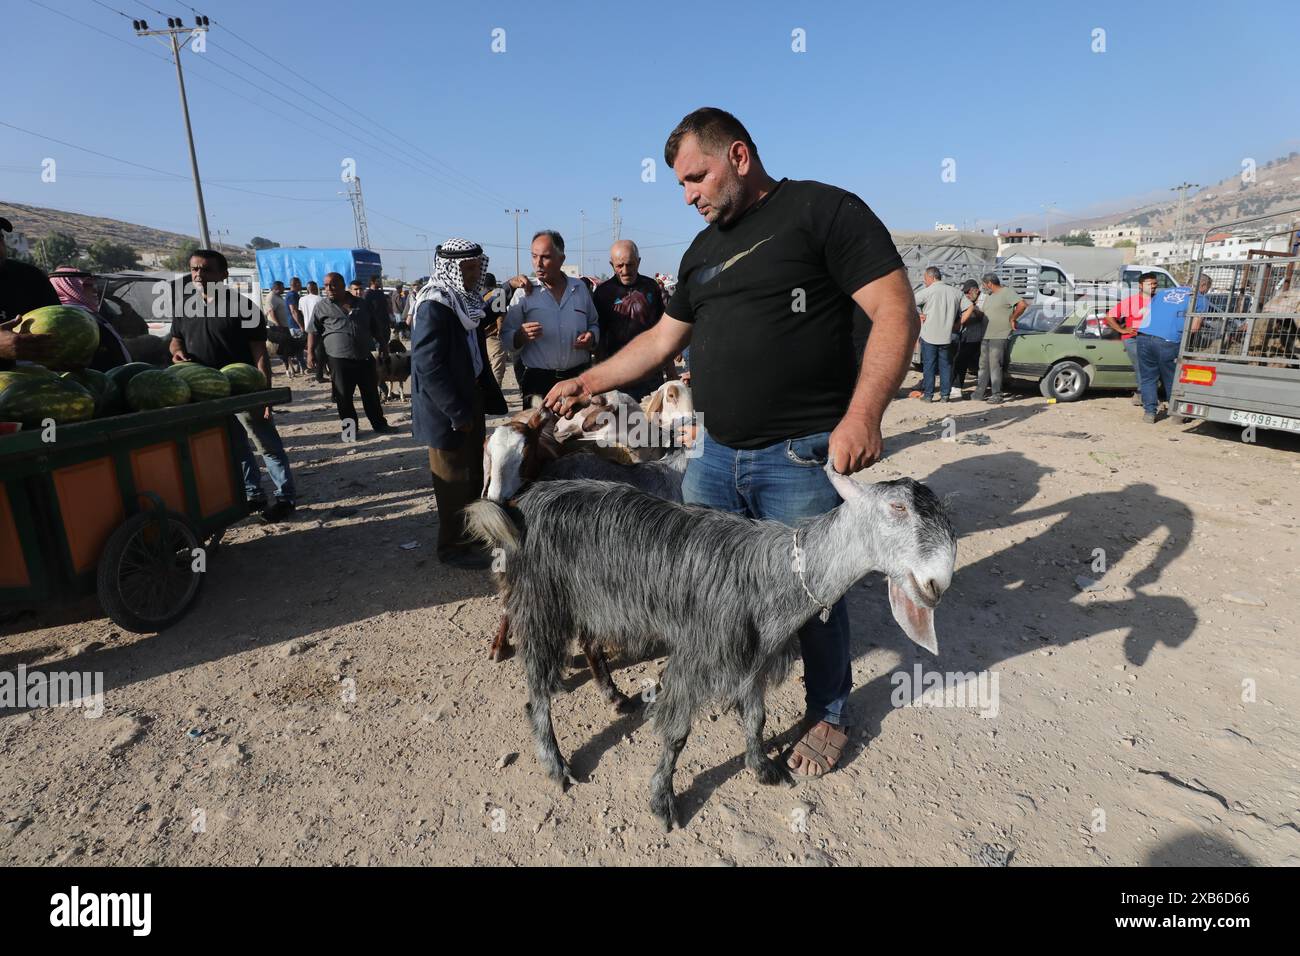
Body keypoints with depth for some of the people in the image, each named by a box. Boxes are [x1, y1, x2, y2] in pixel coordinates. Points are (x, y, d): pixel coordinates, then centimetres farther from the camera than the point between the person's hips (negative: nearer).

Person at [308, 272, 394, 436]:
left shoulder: (360, 304, 12)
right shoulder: (321, 307, 5)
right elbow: (314, 332, 4)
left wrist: (383, 344, 16)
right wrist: (311, 352, -6)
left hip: (365, 357, 2)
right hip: (339, 360, -2)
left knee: (372, 394, 8)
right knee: (344, 397, 1)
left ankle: (379, 424, 19)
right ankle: (350, 428, 12)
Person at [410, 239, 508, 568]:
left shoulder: (466, 300, 7)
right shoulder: (435, 306, -20)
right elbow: (428, 366, -24)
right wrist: (458, 413, -23)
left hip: (471, 399, 9)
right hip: (448, 409, -9)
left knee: (473, 472, 20)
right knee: (455, 479, 5)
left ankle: (471, 533, 38)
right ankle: (454, 547, 21)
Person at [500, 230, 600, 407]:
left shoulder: (580, 287, 10)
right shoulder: (524, 292, 1)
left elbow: (594, 324, 20)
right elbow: (506, 336, 0)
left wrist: (591, 337, -2)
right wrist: (521, 335, -22)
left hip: (579, 378, 3)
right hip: (538, 381, -2)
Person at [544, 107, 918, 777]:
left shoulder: (822, 210, -3)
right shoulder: (703, 251, 18)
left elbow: (896, 311, -11)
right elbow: (662, 339, 23)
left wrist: (863, 413, -22)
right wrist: (586, 383, 20)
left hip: (802, 457, -6)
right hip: (716, 454, 7)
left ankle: (829, 713, 31)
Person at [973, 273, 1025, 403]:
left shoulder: (1006, 293, -8)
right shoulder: (988, 296, 18)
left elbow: (1022, 305, -19)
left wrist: (1012, 319, -13)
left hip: (999, 336, -8)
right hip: (985, 336, 8)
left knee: (995, 365, -9)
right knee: (983, 364, 8)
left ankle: (996, 394, -5)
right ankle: (980, 391, 13)